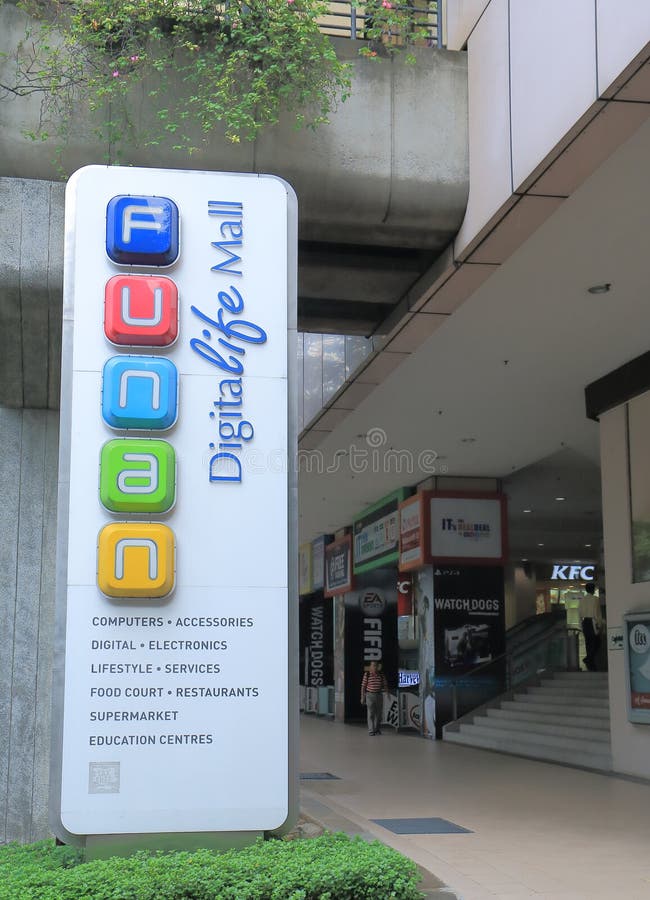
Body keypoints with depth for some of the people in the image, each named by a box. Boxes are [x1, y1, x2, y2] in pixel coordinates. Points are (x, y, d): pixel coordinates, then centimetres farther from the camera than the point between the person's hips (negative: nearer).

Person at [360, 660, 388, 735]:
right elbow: (363, 686, -1)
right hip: (370, 695, -3)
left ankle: (377, 729, 19)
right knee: (371, 713, -7)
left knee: (379, 713, 6)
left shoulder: (381, 674, 3)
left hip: (379, 695, 3)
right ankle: (371, 730, -6)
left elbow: (385, 685, 7)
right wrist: (362, 697, -3)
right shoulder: (367, 674, -4)